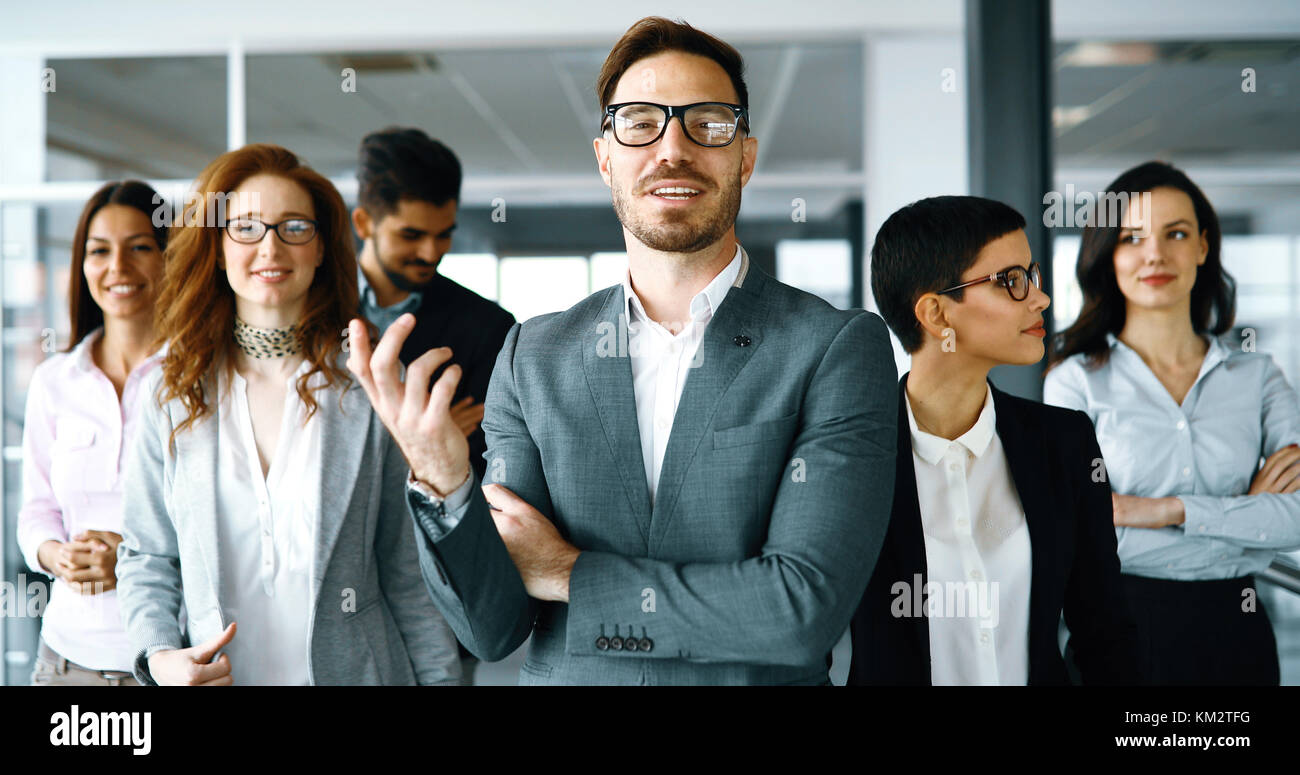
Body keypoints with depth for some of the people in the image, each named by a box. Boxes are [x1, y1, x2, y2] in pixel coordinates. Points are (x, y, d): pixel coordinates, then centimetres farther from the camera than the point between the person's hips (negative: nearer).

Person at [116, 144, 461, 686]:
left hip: (353, 670, -1)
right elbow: (146, 556, 7)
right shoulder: (174, 395, 1)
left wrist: (440, 676, -6)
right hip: (215, 675, 1)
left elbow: (408, 566, -2)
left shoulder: (369, 385, -4)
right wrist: (160, 656, -10)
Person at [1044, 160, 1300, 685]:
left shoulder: (1255, 374, 4)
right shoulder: (1077, 380, -5)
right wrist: (1246, 512, -11)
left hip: (1236, 632, 3)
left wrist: (1170, 510, -17)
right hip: (1121, 627, -3)